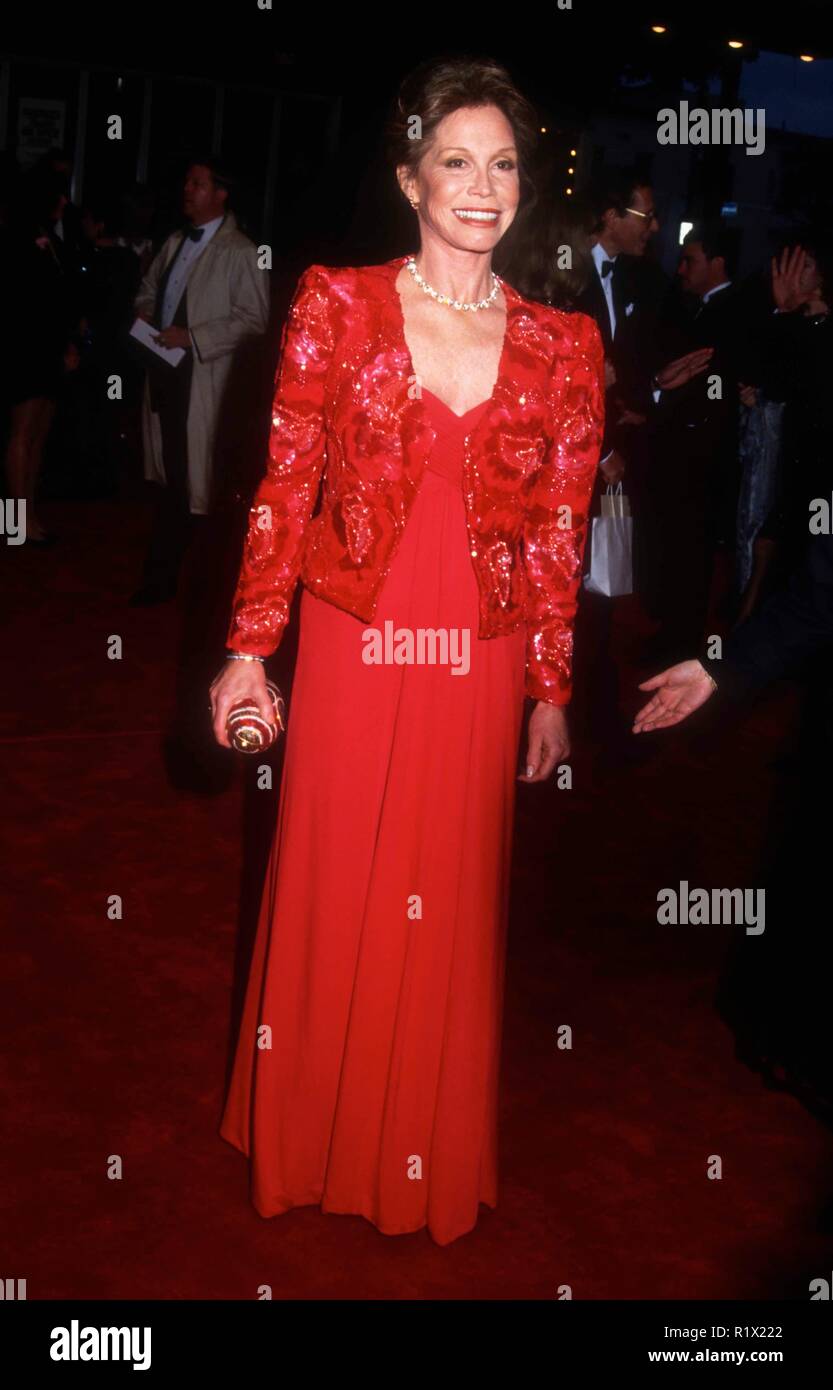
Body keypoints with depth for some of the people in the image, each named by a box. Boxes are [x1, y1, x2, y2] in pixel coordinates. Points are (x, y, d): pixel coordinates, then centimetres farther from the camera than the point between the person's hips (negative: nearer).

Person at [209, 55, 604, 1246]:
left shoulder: (562, 344, 2)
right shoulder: (335, 305, -1)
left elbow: (560, 533, 4)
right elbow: (283, 490, -1)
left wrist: (551, 691, 6)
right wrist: (249, 651, -3)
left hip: (481, 666, 1)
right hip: (352, 646, -1)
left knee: (452, 909, 12)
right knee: (329, 892, 11)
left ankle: (432, 1157, 35)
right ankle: (314, 1143, 35)